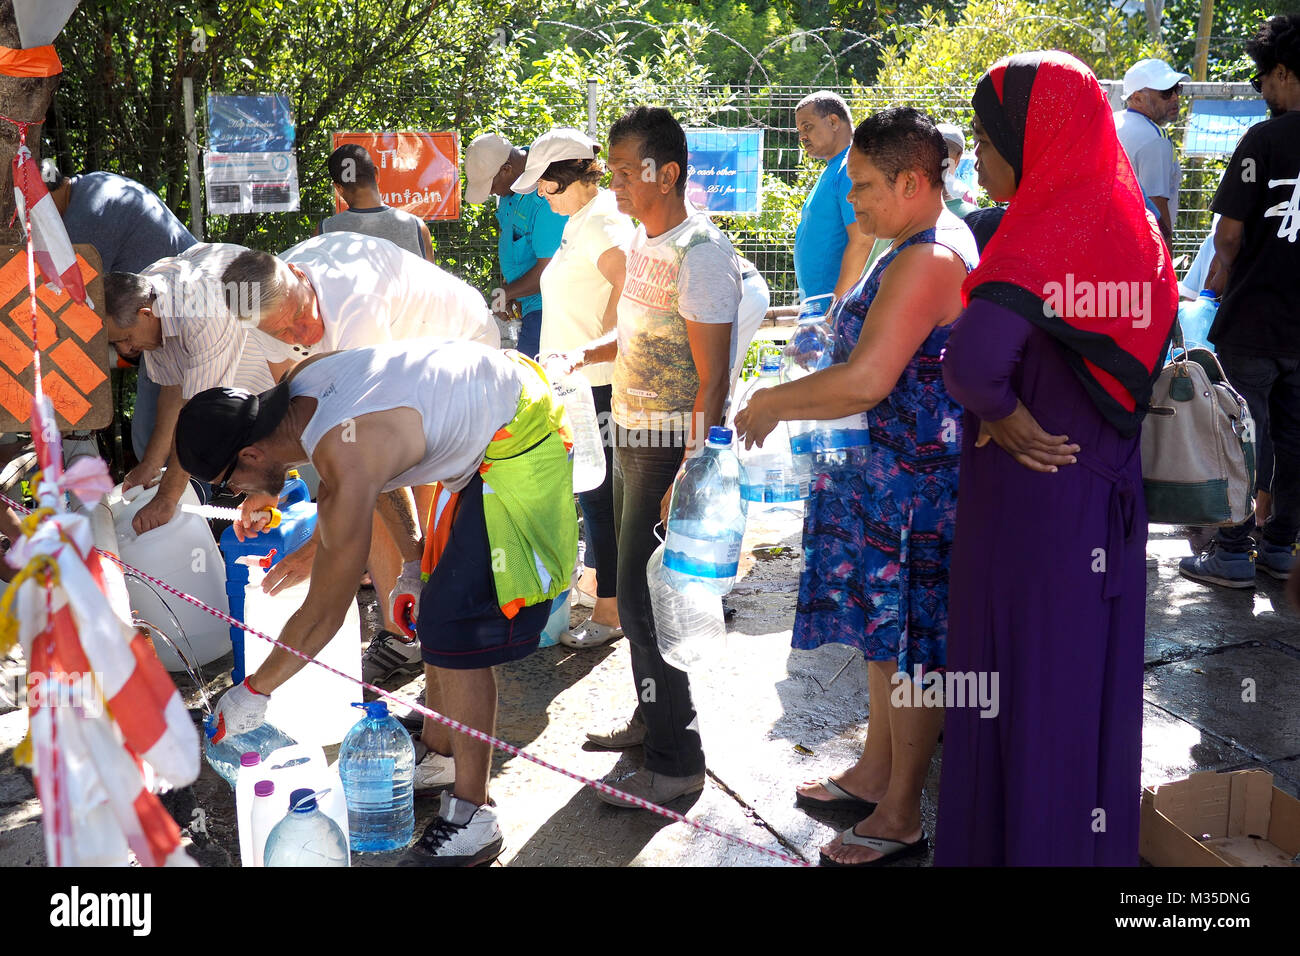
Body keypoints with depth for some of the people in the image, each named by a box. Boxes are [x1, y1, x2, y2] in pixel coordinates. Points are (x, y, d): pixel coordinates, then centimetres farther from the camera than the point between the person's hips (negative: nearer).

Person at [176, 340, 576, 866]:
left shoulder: (346, 467, -29)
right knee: (437, 605, 17)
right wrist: (414, 563, 17)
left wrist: (252, 692, -5)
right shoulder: (301, 380, -3)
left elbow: (324, 614, -19)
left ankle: (471, 820, -3)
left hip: (520, 443, -10)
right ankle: (434, 752, 31)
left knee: (453, 629, -12)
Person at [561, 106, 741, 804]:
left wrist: (688, 478, -24)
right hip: (630, 434, 9)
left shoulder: (701, 253, -18)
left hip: (673, 444, -9)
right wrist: (588, 353, 9)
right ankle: (650, 716, 34)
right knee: (636, 588, 17)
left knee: (647, 599, -5)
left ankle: (676, 762, 7)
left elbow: (712, 379, -20)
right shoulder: (641, 242, 10)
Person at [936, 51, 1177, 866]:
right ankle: (1097, 836, 32)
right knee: (1092, 674, 18)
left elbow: (974, 359, -35)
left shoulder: (1038, 236, -20)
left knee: (1020, 677, 6)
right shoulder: (1134, 225, 4)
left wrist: (1004, 418, -17)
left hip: (1028, 495, -7)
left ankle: (1020, 838, 20)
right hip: (1110, 496, 8)